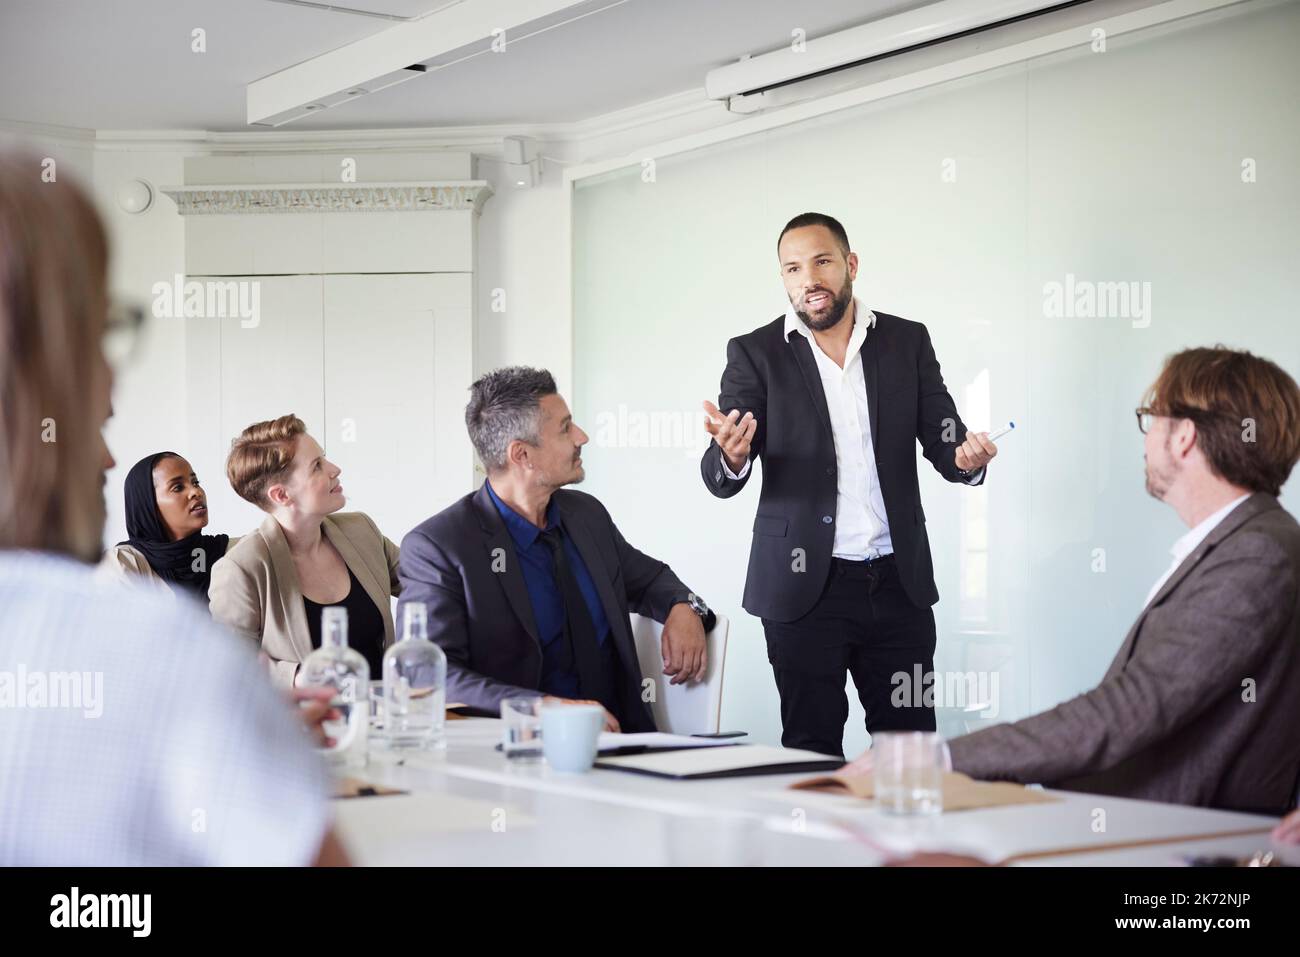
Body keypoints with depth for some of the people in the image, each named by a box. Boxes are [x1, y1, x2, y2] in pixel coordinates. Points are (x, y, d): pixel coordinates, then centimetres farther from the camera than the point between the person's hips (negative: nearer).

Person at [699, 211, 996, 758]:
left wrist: (967, 458, -18)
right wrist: (731, 457, -31)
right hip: (805, 589, -2)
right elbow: (719, 479, -7)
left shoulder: (908, 342, 6)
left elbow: (942, 443, 6)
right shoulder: (754, 354, 0)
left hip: (899, 584, 2)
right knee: (812, 753, 5)